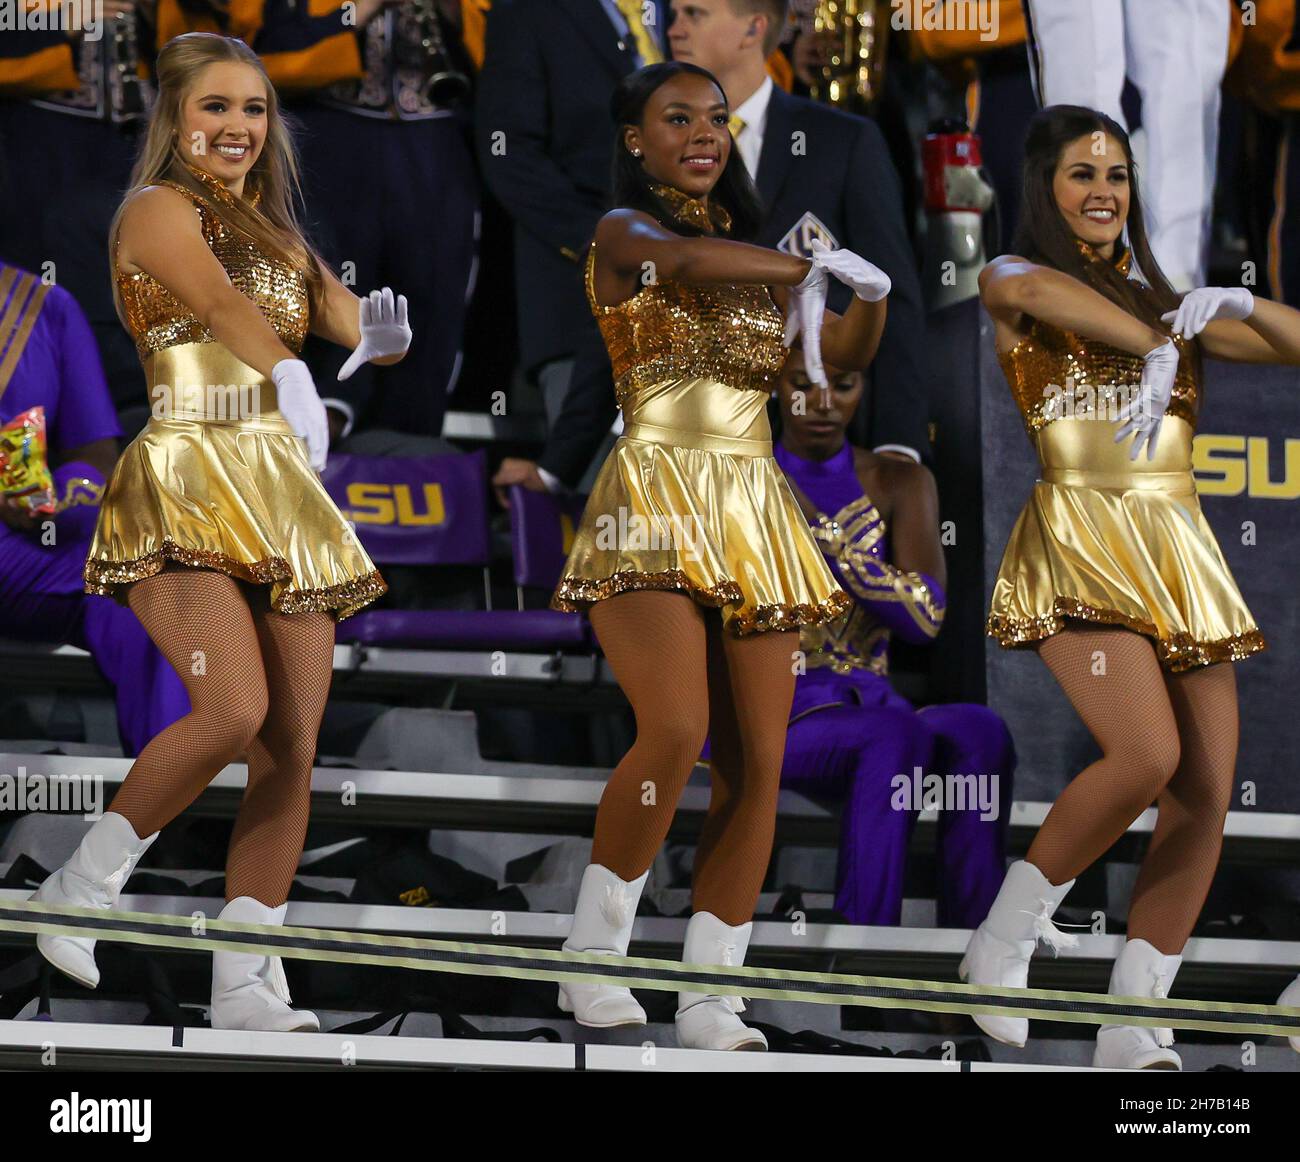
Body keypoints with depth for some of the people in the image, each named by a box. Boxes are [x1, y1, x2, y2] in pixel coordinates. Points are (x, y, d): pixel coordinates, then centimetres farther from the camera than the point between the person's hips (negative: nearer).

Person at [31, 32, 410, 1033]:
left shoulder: (279, 236, 22)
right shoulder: (159, 209, -2)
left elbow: (363, 331, 15)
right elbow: (216, 299, -22)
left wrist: (383, 329, -11)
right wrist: (291, 375, -42)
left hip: (283, 498, 7)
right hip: (188, 487, -7)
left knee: (293, 745, -1)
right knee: (234, 710, -25)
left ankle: (245, 986, 2)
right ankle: (80, 890, -6)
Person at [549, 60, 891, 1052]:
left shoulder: (753, 251, 21)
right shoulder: (624, 231, 3)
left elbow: (846, 354, 17)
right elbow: (686, 261, -21)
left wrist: (871, 295, -3)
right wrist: (812, 268, -22)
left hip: (753, 513, 6)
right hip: (655, 504, -6)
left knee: (758, 760, -5)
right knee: (677, 729, -24)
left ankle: (709, 1000, -3)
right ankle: (593, 954, -9)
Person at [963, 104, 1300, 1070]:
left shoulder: (1161, 300, 22)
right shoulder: (1011, 281, 7)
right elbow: (1041, 289, -19)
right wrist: (1155, 347, -27)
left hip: (1182, 555, 6)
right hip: (1082, 545, -6)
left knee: (1206, 795, -5)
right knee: (1146, 755, -26)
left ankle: (1133, 1027, 0)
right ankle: (1004, 939, -7)